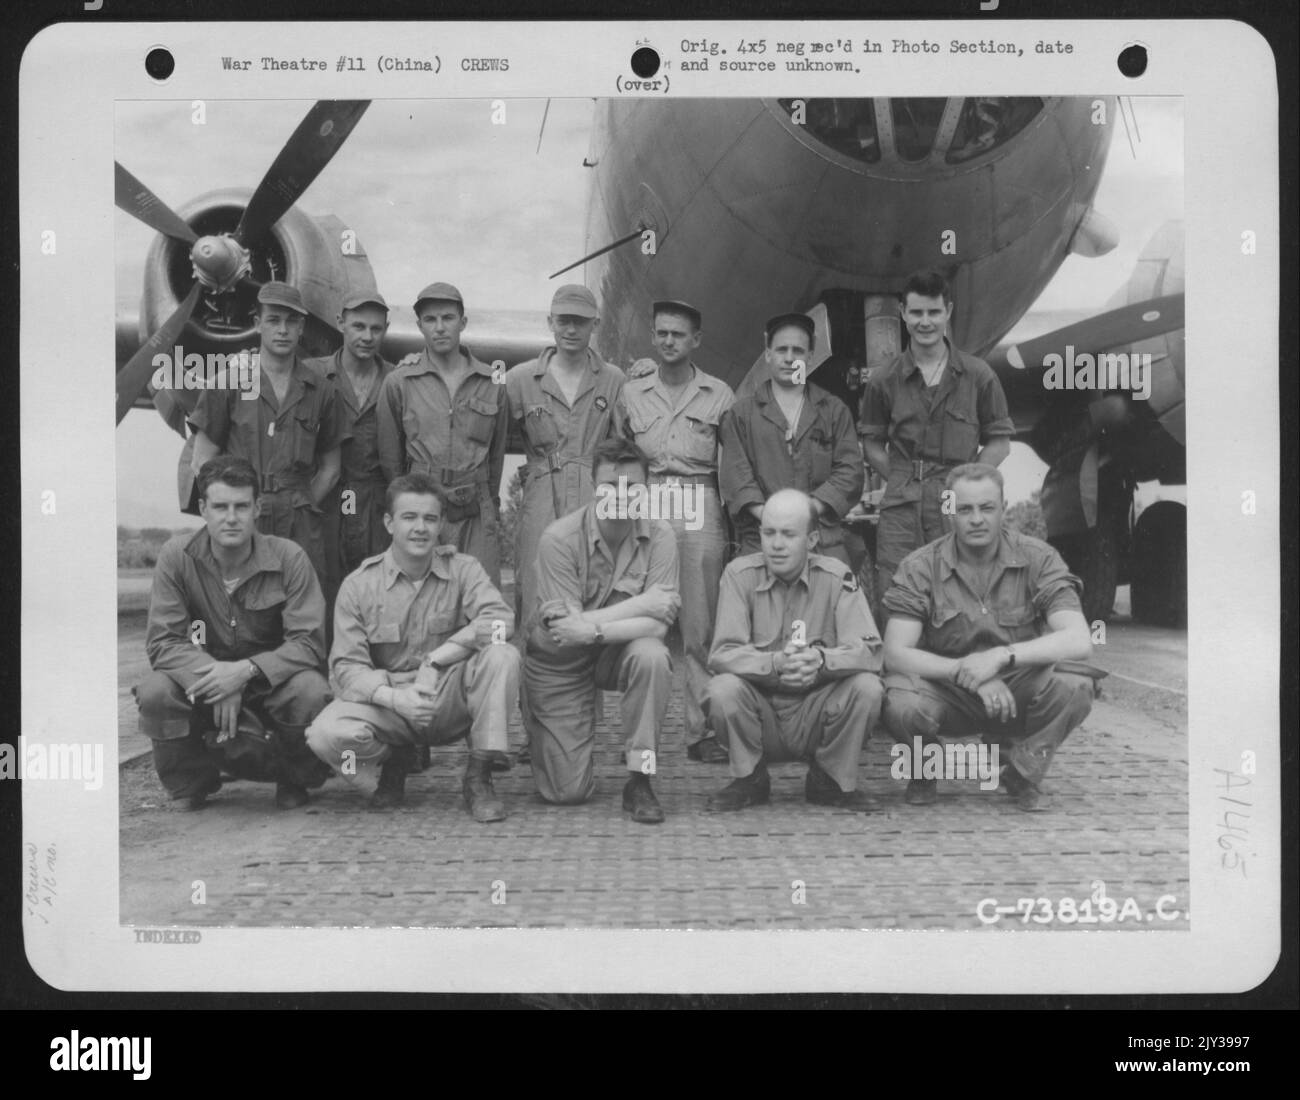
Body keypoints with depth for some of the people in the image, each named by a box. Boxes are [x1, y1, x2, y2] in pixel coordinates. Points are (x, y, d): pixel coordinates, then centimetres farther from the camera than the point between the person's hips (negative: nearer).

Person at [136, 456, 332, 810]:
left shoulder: (289, 557, -13)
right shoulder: (176, 557, -10)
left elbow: (309, 643, -17)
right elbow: (162, 641, -12)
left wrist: (246, 669, -32)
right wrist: (212, 676, -31)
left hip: (271, 681, -1)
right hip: (203, 680, 1)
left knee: (311, 691, -33)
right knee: (155, 693, -29)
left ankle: (294, 781, 0)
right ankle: (190, 781, 2)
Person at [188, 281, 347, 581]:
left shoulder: (320, 391, 10)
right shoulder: (228, 383, 4)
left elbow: (330, 468, 17)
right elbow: (202, 463, 4)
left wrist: (304, 507, 4)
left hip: (301, 525, 2)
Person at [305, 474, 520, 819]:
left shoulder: (462, 569, -2)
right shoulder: (359, 585, -4)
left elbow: (501, 622, -18)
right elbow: (346, 666, -10)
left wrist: (435, 660, -23)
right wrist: (395, 697, -28)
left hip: (450, 700, 0)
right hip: (387, 700, 0)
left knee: (502, 656, -28)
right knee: (326, 733, -29)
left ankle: (478, 778, -13)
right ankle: (395, 762, 8)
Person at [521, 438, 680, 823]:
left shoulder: (659, 536, -15)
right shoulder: (559, 538, -21)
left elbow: (658, 625, -23)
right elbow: (567, 629, -25)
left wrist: (592, 627, -34)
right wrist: (640, 607, -29)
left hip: (619, 652, 2)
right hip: (560, 661, -2)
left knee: (652, 655, -35)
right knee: (568, 791, -4)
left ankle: (639, 780, -18)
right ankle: (535, 725, 31)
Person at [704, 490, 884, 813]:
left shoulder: (837, 577, -6)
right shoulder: (740, 574, -7)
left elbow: (869, 650, -16)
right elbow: (722, 653, -16)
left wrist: (822, 659, -38)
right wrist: (775, 663, -36)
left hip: (817, 710, 1)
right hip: (760, 708, 0)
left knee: (867, 687, -26)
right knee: (723, 689, -30)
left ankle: (832, 781, 1)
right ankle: (749, 780, -1)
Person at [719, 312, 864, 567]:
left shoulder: (834, 410, 17)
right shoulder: (741, 413, 14)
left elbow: (851, 471, 8)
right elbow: (735, 475, 4)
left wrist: (809, 509, -7)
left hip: (825, 539, 1)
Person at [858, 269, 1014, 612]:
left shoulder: (978, 376, 6)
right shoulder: (883, 382, 7)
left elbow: (999, 442, 10)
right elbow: (872, 444, 15)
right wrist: (903, 480, 1)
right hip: (900, 510, 1)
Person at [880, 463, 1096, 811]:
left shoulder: (1037, 558, -8)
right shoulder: (921, 567, -8)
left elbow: (1079, 642, -20)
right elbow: (895, 654, -16)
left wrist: (1002, 656, -31)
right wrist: (964, 670, -28)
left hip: (1019, 691, 1)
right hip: (948, 695, -1)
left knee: (1075, 684, -30)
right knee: (901, 702, -34)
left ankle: (1022, 774, 1)